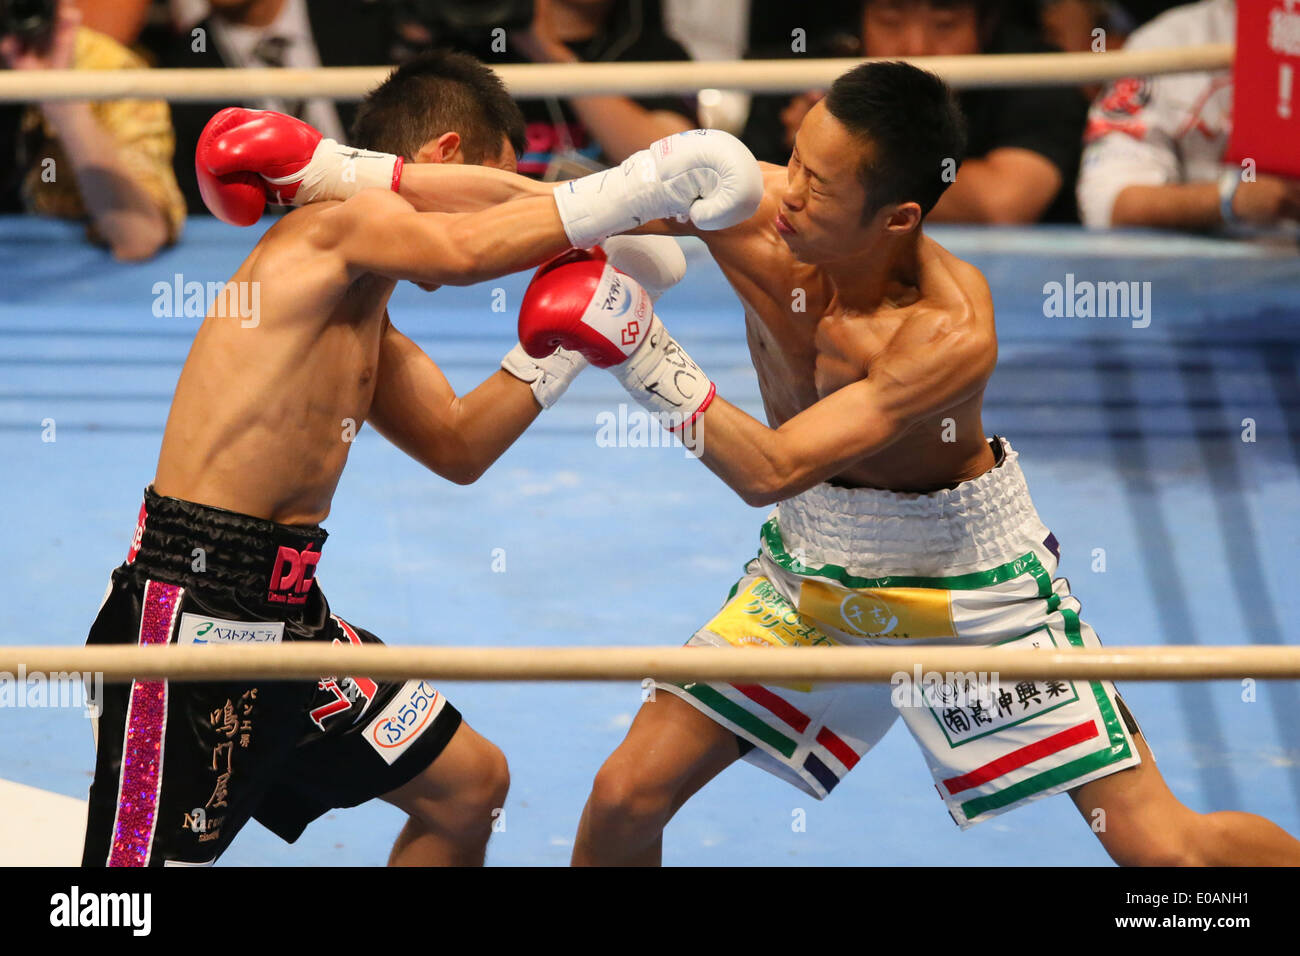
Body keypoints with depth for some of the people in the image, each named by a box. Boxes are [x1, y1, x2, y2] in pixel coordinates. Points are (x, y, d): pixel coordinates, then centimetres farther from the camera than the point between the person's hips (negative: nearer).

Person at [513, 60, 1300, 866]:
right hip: (812, 563, 5)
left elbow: (770, 471, -40)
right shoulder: (753, 209, -20)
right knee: (625, 798, 0)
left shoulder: (952, 335, -34)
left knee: (1162, 847, -6)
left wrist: (645, 353, -45)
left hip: (965, 573, -5)